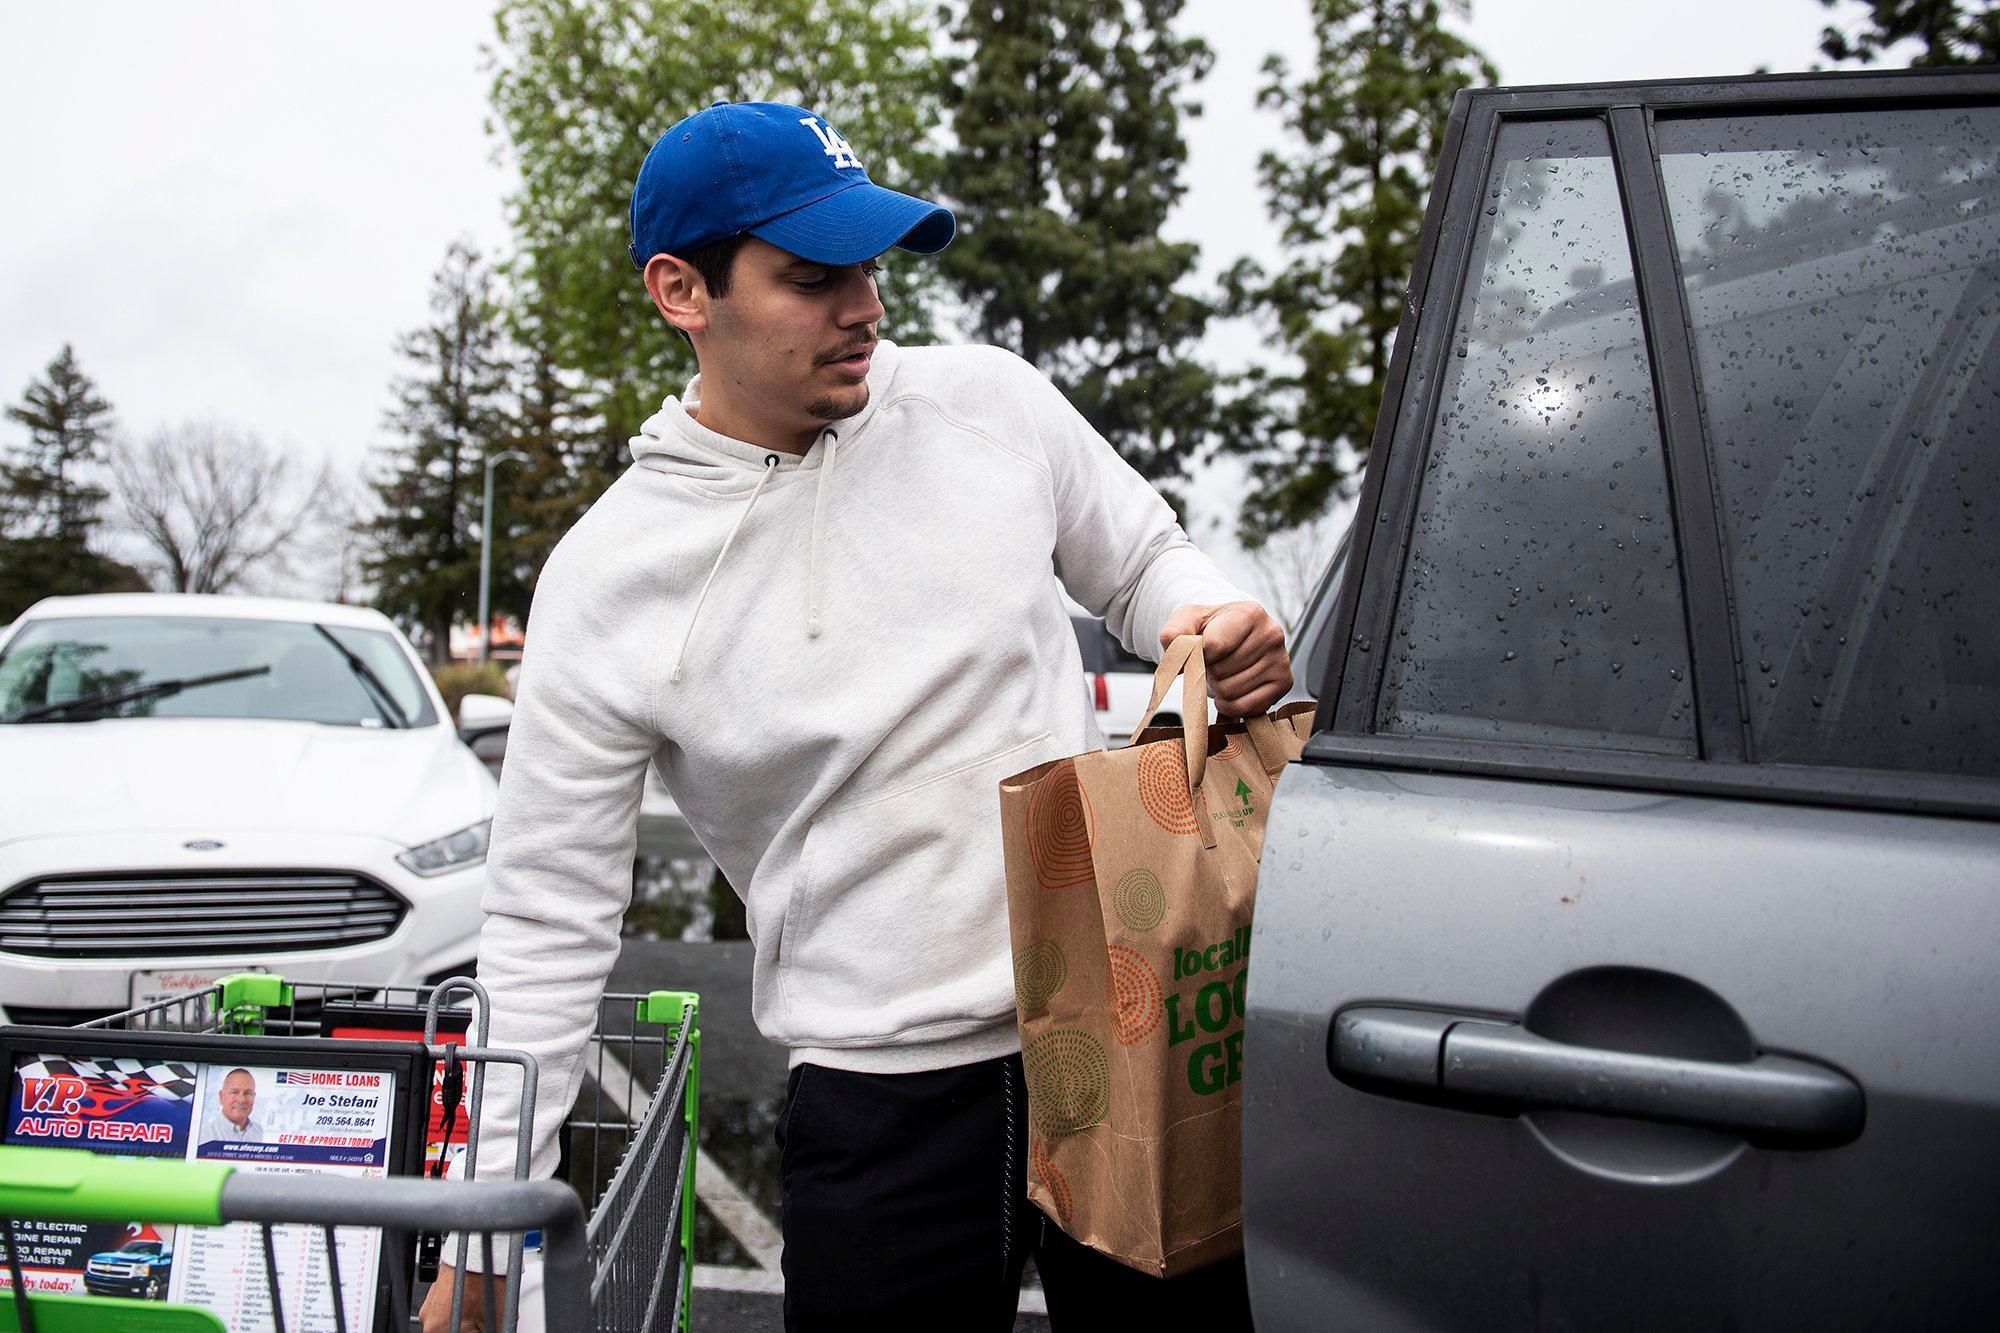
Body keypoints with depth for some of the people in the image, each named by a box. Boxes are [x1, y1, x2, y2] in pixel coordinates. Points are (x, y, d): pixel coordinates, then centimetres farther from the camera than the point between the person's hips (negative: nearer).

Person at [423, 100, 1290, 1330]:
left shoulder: (990, 400, 0)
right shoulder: (609, 583, -7)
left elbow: (1140, 560, 16)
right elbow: (548, 925, -4)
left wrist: (1217, 628, -9)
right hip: (882, 1103, -2)